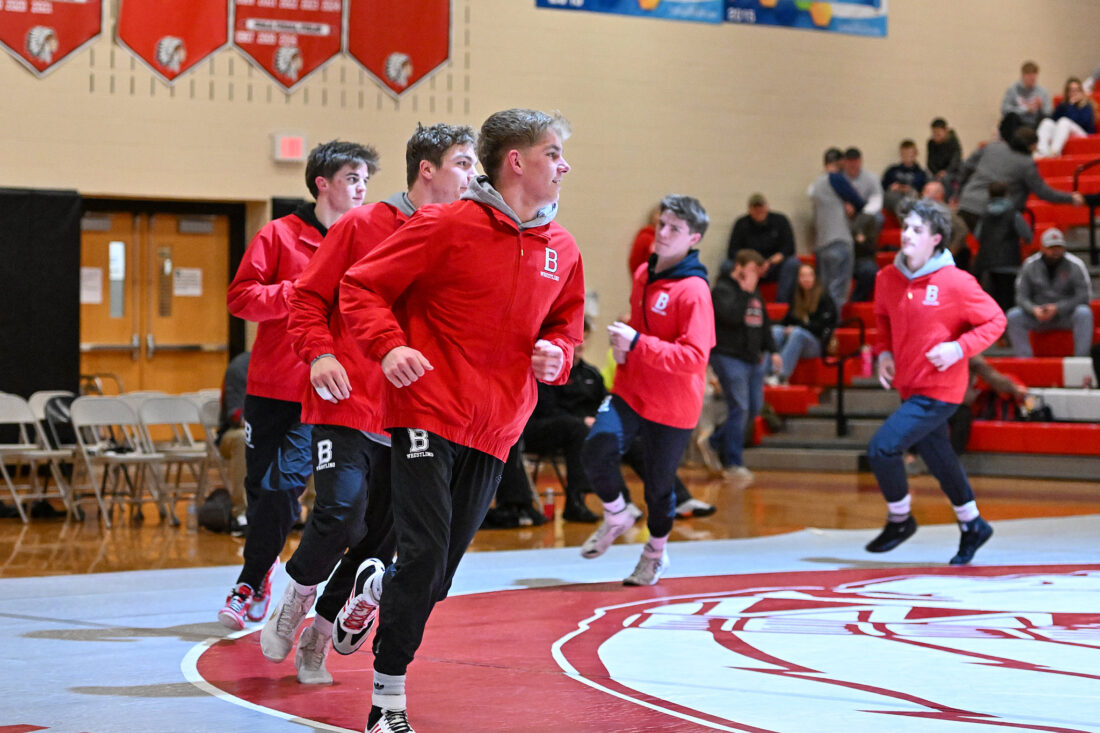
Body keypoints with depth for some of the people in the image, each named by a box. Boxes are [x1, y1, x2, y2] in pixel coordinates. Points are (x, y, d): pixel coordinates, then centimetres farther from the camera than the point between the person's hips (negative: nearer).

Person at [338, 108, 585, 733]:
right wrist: (389, 346, -20)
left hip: (494, 432, 6)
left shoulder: (562, 249, 9)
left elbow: (566, 323, 24)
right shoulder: (447, 226, -8)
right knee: (425, 553, -13)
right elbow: (361, 287, -4)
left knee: (440, 571, 5)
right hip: (426, 414, -6)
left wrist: (556, 354, 2)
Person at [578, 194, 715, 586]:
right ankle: (615, 516, 8)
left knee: (659, 485, 8)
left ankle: (656, 554, 36)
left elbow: (694, 357, -25)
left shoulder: (693, 291, -18)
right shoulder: (643, 275, 6)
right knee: (597, 448, -20)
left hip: (672, 407, -5)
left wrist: (638, 344, -28)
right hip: (630, 391, 5)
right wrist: (622, 345, 3)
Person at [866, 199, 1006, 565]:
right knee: (939, 460, 18)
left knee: (882, 448, -15)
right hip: (908, 387, 7)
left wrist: (959, 348, -21)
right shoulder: (888, 278, 0)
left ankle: (899, 520, 7)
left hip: (939, 391, -7)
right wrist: (884, 351, 4)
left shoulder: (955, 282, -17)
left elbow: (995, 320, -9)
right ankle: (972, 525, 39)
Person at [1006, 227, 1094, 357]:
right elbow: (1021, 296, -2)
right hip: (1038, 316, 2)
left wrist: (1058, 308, -24)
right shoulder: (1029, 266, -1)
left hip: (1066, 315, -2)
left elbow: (1084, 296, -12)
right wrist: (1034, 309, -25)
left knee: (1084, 313, -33)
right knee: (1013, 316, -23)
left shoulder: (1075, 265, -7)